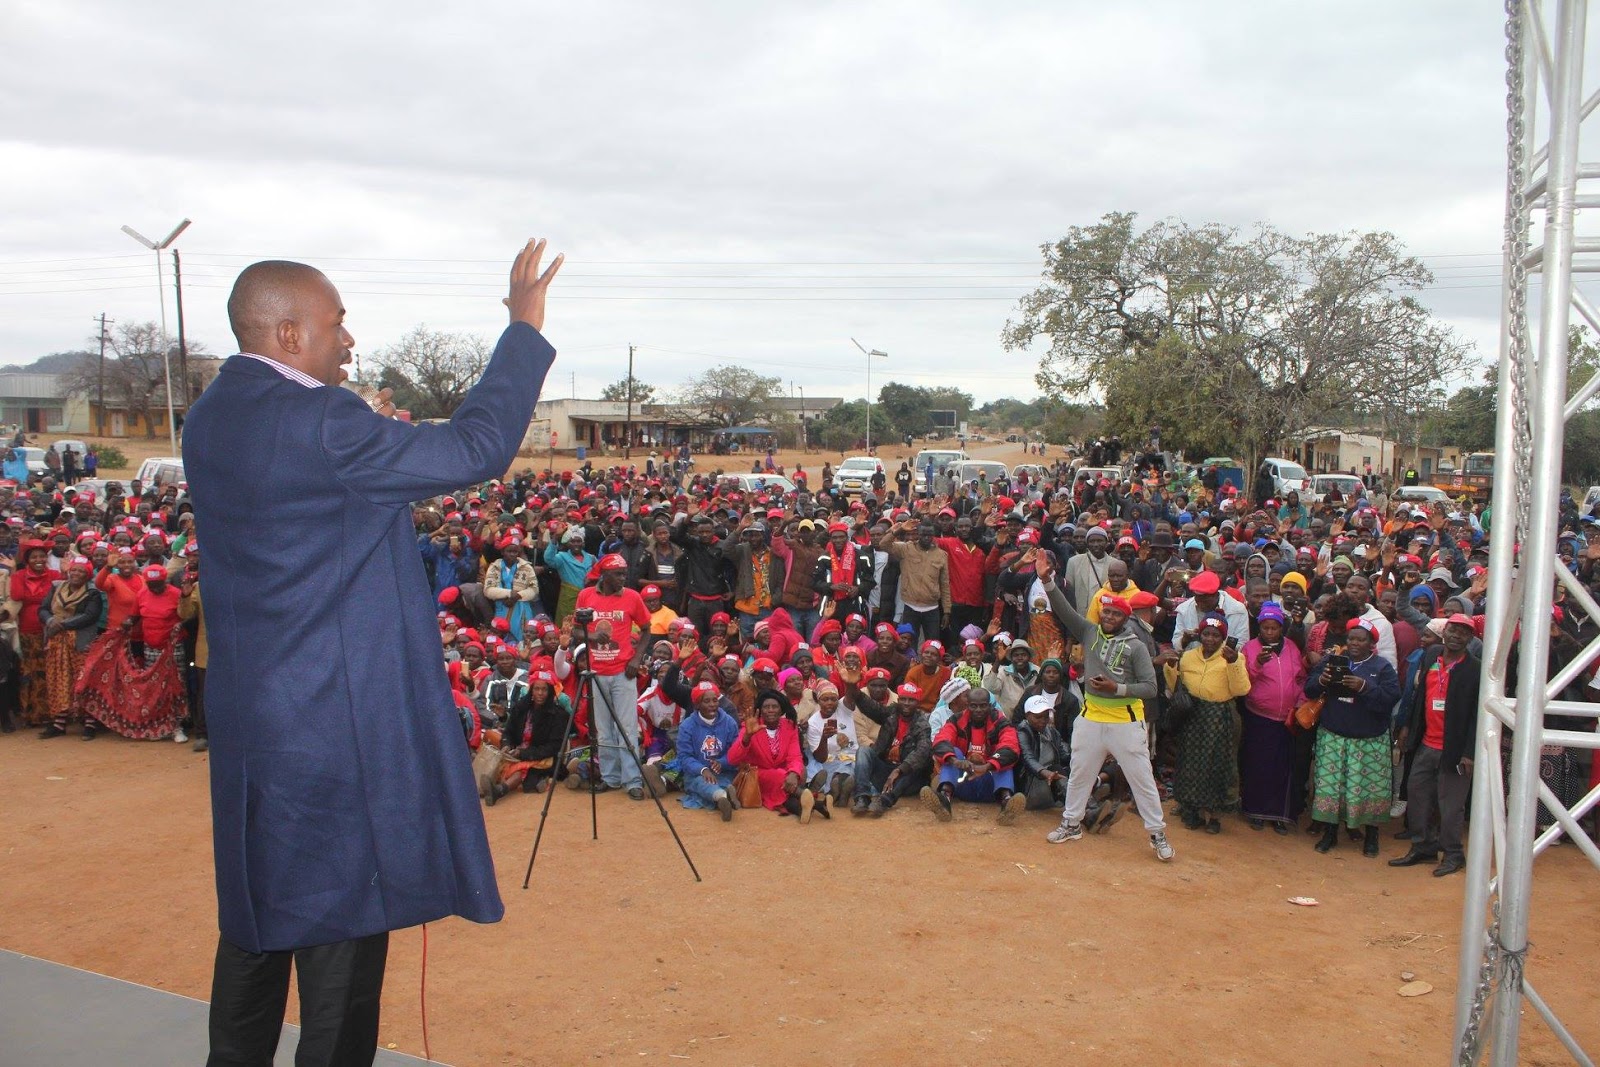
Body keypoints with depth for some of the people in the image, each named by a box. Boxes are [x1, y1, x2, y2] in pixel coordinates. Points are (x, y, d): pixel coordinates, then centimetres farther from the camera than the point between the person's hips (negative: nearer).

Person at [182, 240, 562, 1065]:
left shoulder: (211, 419, 5)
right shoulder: (319, 423, -22)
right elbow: (476, 448, -19)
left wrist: (368, 437, 9)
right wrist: (525, 329, -12)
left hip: (247, 714, 9)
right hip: (337, 724, -9)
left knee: (260, 908, 22)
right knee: (344, 918, 6)